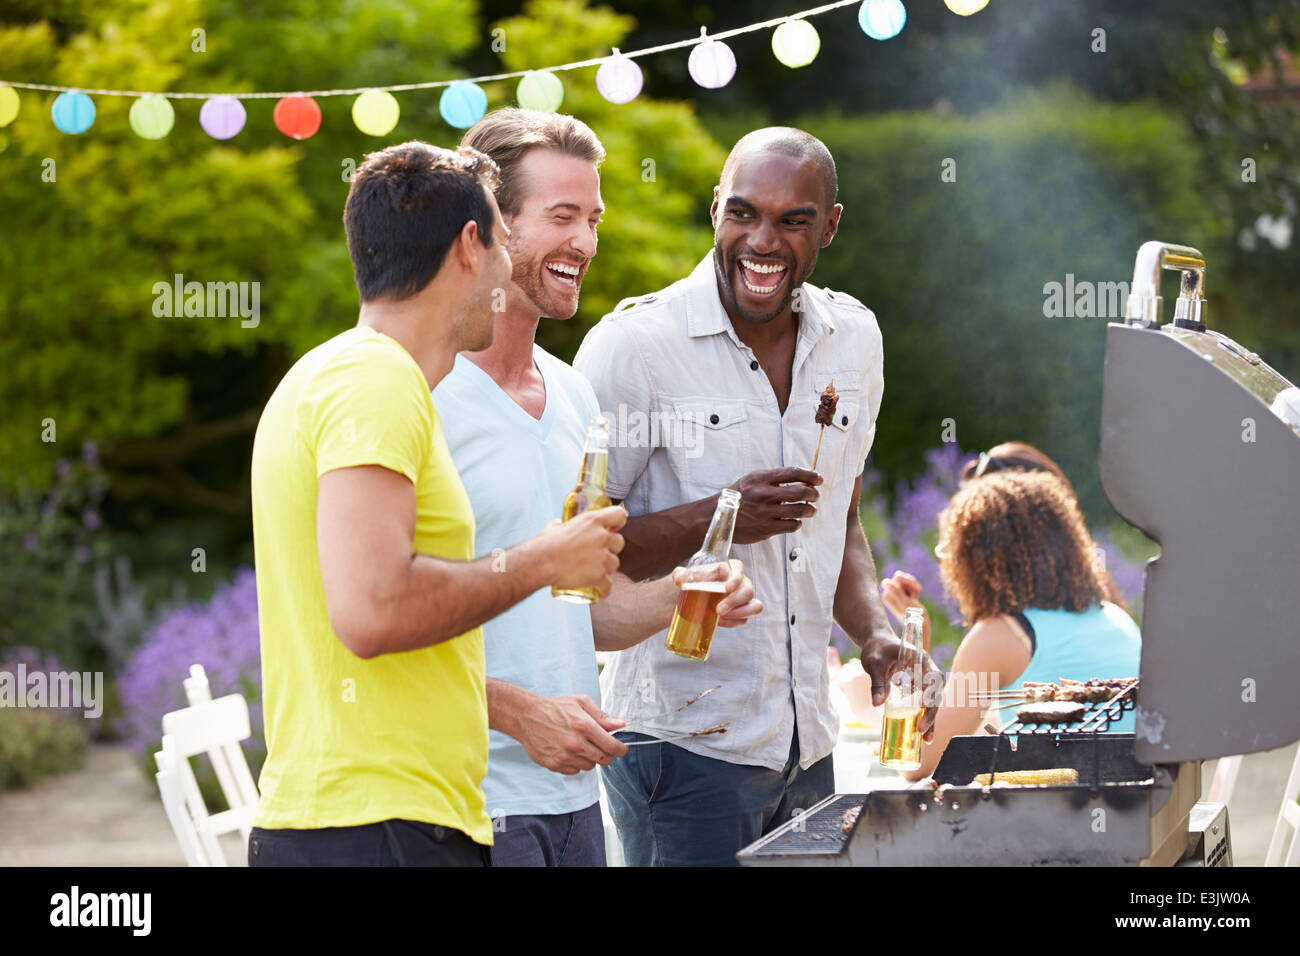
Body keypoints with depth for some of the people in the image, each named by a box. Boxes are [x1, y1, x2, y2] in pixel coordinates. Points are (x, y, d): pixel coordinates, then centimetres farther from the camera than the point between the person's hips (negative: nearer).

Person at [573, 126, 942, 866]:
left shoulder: (855, 339, 9)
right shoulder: (636, 345, -11)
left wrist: (876, 634, 3)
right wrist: (716, 519, -21)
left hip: (808, 744, 6)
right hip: (681, 743, -6)